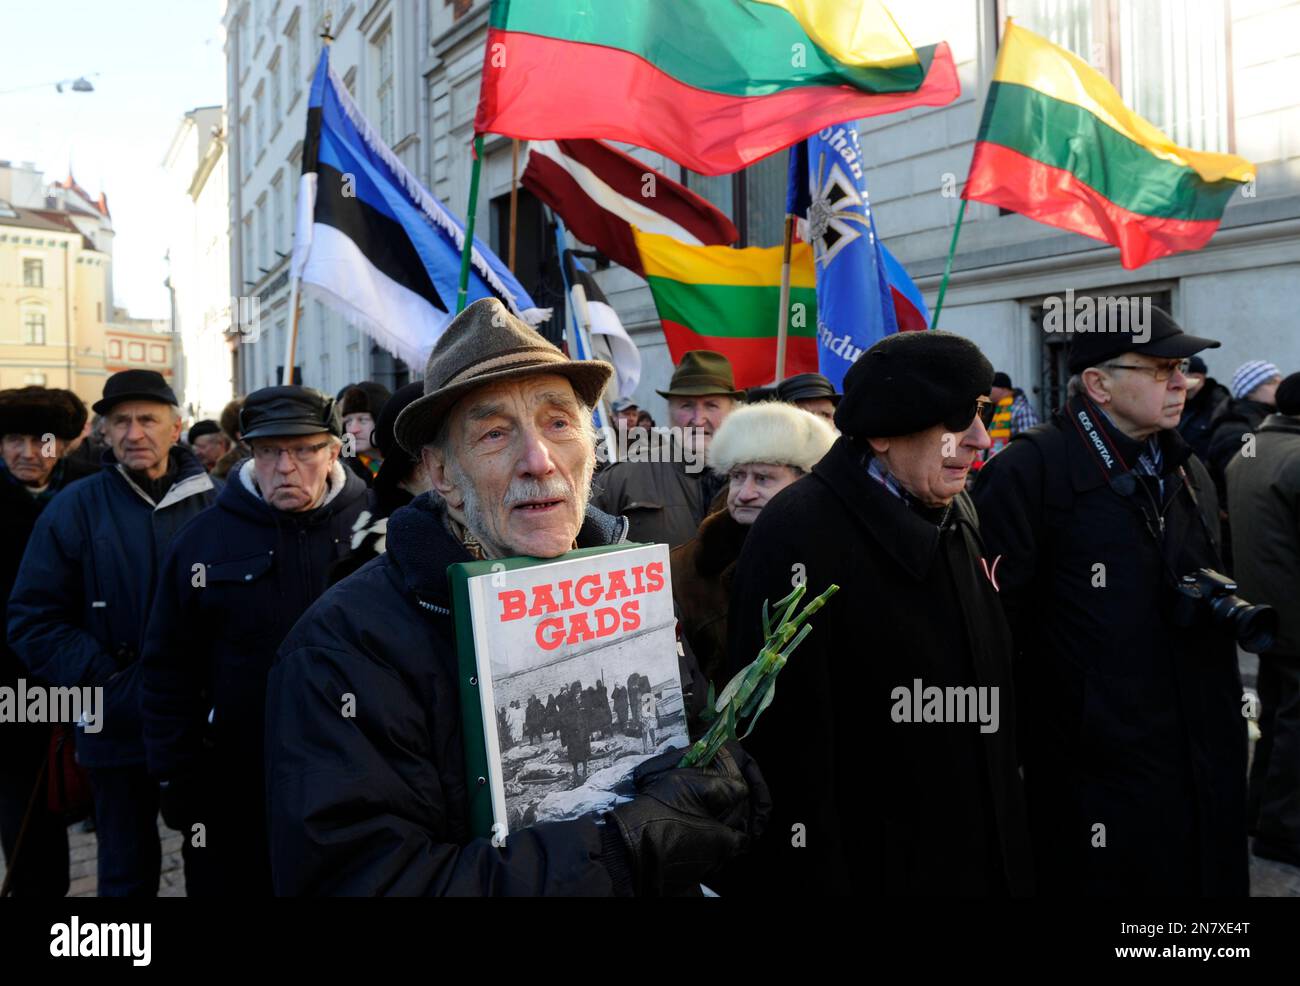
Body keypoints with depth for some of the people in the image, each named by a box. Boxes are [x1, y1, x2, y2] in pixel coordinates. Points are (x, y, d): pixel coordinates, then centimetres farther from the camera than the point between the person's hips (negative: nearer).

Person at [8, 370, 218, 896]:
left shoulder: (212, 503, 0)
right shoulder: (75, 508, -3)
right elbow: (34, 619, -5)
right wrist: (108, 684, -13)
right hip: (119, 728, -1)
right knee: (128, 871, 14)